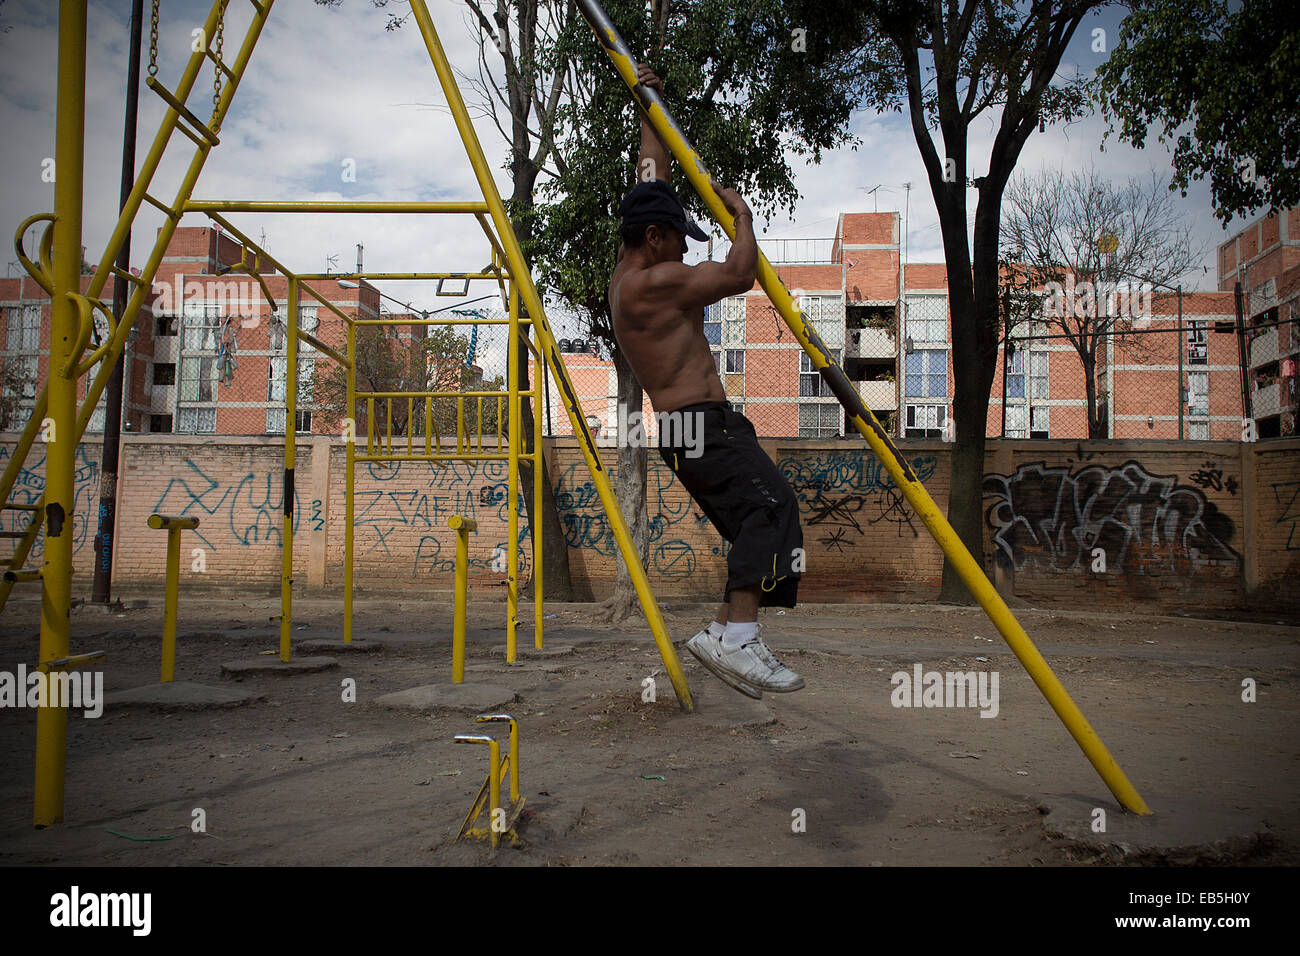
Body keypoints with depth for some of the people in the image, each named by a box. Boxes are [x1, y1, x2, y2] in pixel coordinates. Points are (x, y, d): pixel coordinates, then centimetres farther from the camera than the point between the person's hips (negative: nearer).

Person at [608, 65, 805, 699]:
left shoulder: (631, 270, 17)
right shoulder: (653, 282, -12)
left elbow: (651, 178, 27)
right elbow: (738, 276, -16)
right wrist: (742, 217, 0)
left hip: (696, 427, 11)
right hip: (699, 425, -11)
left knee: (761, 523, 8)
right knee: (771, 506, -24)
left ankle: (724, 633, 5)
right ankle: (737, 639, -32)